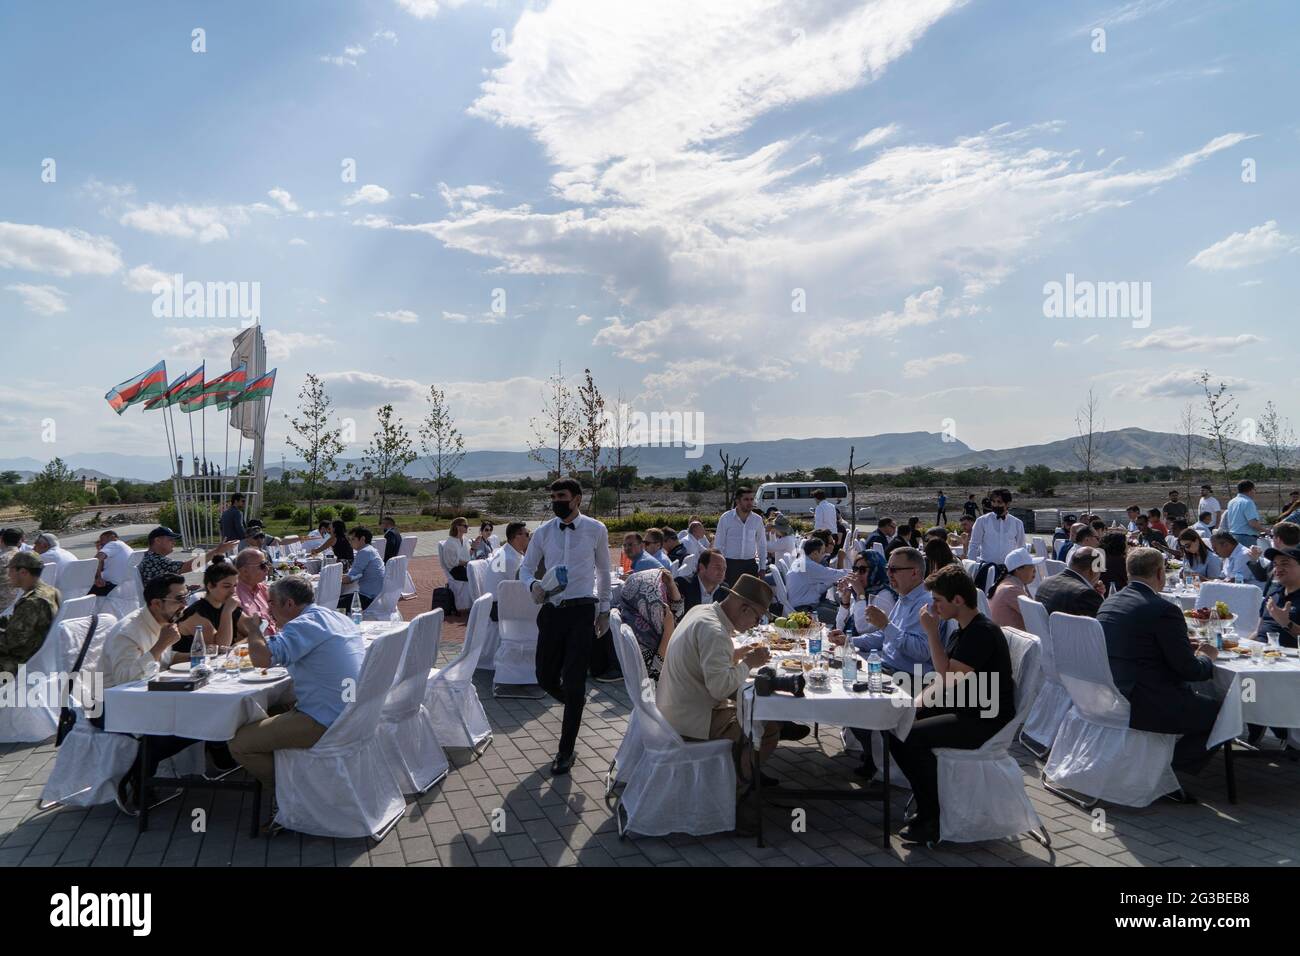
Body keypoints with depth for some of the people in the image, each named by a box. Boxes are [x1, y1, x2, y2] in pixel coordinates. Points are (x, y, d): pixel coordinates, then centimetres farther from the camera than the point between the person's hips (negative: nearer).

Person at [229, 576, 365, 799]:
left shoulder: (304, 625, -16)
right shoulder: (339, 618, 13)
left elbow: (262, 658, -28)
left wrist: (253, 629, -8)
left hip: (326, 722, -10)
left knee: (239, 743, -4)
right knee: (273, 713, 27)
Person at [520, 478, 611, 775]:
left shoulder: (596, 530, -1)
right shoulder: (543, 532, 4)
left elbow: (604, 571, 8)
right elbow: (525, 568, 13)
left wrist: (604, 611, 10)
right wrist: (533, 585, -10)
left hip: (582, 611, -3)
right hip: (552, 610, 3)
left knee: (574, 682, -1)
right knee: (545, 677, 7)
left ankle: (565, 751, 13)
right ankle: (575, 704, 43)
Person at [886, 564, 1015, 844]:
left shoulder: (983, 632, -19)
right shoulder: (964, 630, 12)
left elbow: (949, 677, -26)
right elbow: (945, 681, 17)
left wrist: (932, 632, -21)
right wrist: (920, 700, 1)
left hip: (987, 721, -10)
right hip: (962, 710, 10)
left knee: (915, 736, -25)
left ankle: (931, 821, -12)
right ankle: (926, 796, 11)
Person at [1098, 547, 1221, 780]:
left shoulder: (1108, 603, 7)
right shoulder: (1164, 610, -16)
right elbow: (1189, 670, -12)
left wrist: (1191, 652, 21)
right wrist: (1207, 658, 10)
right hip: (1144, 706, -8)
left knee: (1192, 695, 26)